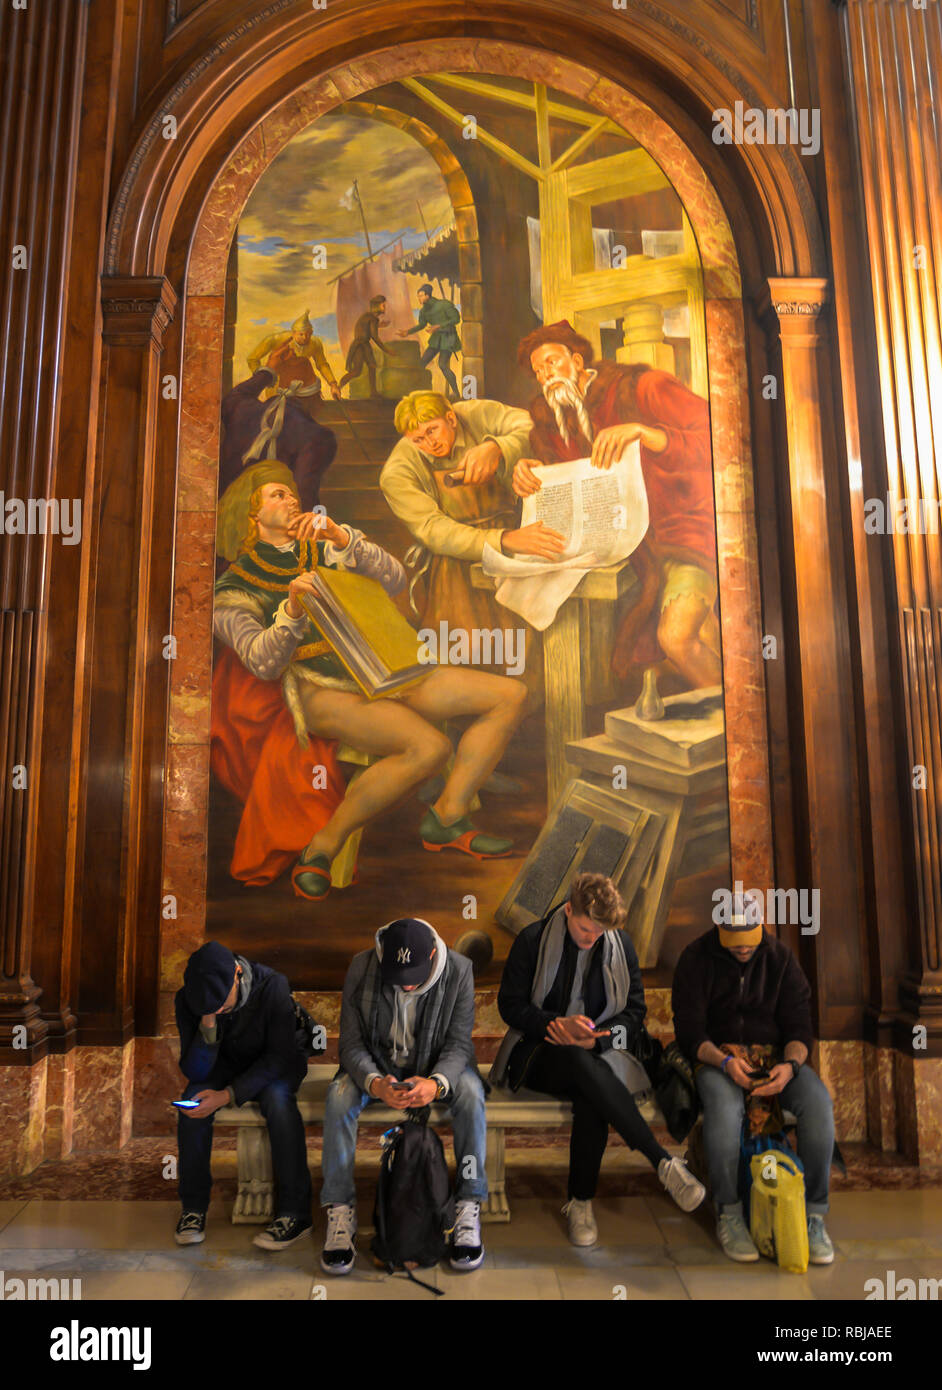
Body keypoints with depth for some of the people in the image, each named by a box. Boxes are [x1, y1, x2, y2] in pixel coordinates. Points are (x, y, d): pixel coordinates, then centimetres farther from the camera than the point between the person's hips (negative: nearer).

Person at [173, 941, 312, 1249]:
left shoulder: (273, 987, -30)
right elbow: (194, 1071, -18)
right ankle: (193, 1208, -9)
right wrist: (208, 1025, -37)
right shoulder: (187, 999, -20)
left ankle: (295, 1212, -23)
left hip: (273, 1066, -3)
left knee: (278, 1100, -34)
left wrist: (228, 1095, -34)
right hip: (225, 1064, 3)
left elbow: (280, 1056, -25)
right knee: (193, 1099, -27)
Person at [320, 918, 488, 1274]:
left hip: (436, 1066, 0)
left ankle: (468, 1208, -18)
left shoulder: (459, 970, -21)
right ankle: (340, 1211, -16)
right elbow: (352, 1044, -16)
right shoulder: (362, 968, -20)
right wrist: (374, 1084, -36)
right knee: (339, 1096, -29)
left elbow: (458, 1044, -17)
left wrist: (436, 1083, -38)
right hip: (377, 1066, 1)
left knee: (471, 1094, -31)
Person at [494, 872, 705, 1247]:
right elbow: (510, 1005, -3)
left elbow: (635, 1011, 6)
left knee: (591, 1098, -34)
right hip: (538, 1055, -2)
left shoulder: (621, 944, 4)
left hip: (596, 1054, 2)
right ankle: (663, 1162, -34)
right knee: (583, 1065, -37)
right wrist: (557, 1024, -20)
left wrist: (597, 1038, -13)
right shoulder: (532, 940, -5)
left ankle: (580, 1203, -14)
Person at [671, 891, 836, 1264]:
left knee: (818, 1101, -28)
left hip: (774, 1054, 3)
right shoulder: (696, 958, -4)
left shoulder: (780, 957, 4)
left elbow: (798, 1025, 2)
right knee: (724, 1106, -36)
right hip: (717, 1056, -2)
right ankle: (728, 1213, -17)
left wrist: (790, 1064, -20)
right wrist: (724, 1061, -25)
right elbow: (689, 1031, -6)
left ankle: (813, 1214, -13)